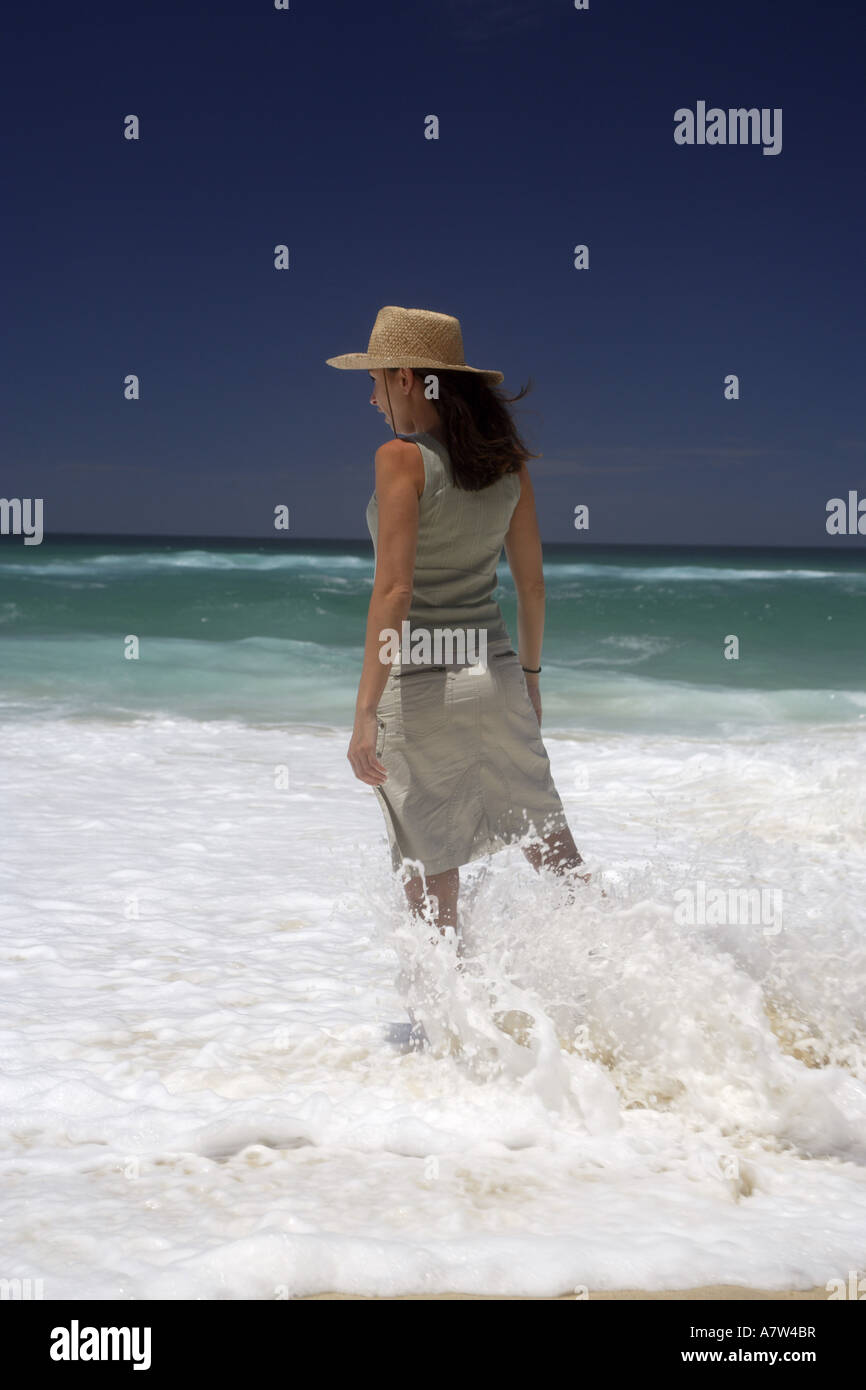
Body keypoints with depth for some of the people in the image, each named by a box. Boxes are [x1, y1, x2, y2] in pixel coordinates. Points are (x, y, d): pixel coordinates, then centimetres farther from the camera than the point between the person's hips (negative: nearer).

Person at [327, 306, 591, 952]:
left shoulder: (402, 458, -12)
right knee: (554, 852, 14)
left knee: (431, 881, 8)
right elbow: (532, 582, 11)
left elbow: (394, 590, -19)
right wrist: (529, 675, 23)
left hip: (420, 685, -5)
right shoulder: (507, 459, 5)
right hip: (496, 677, 5)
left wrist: (366, 712, -19)